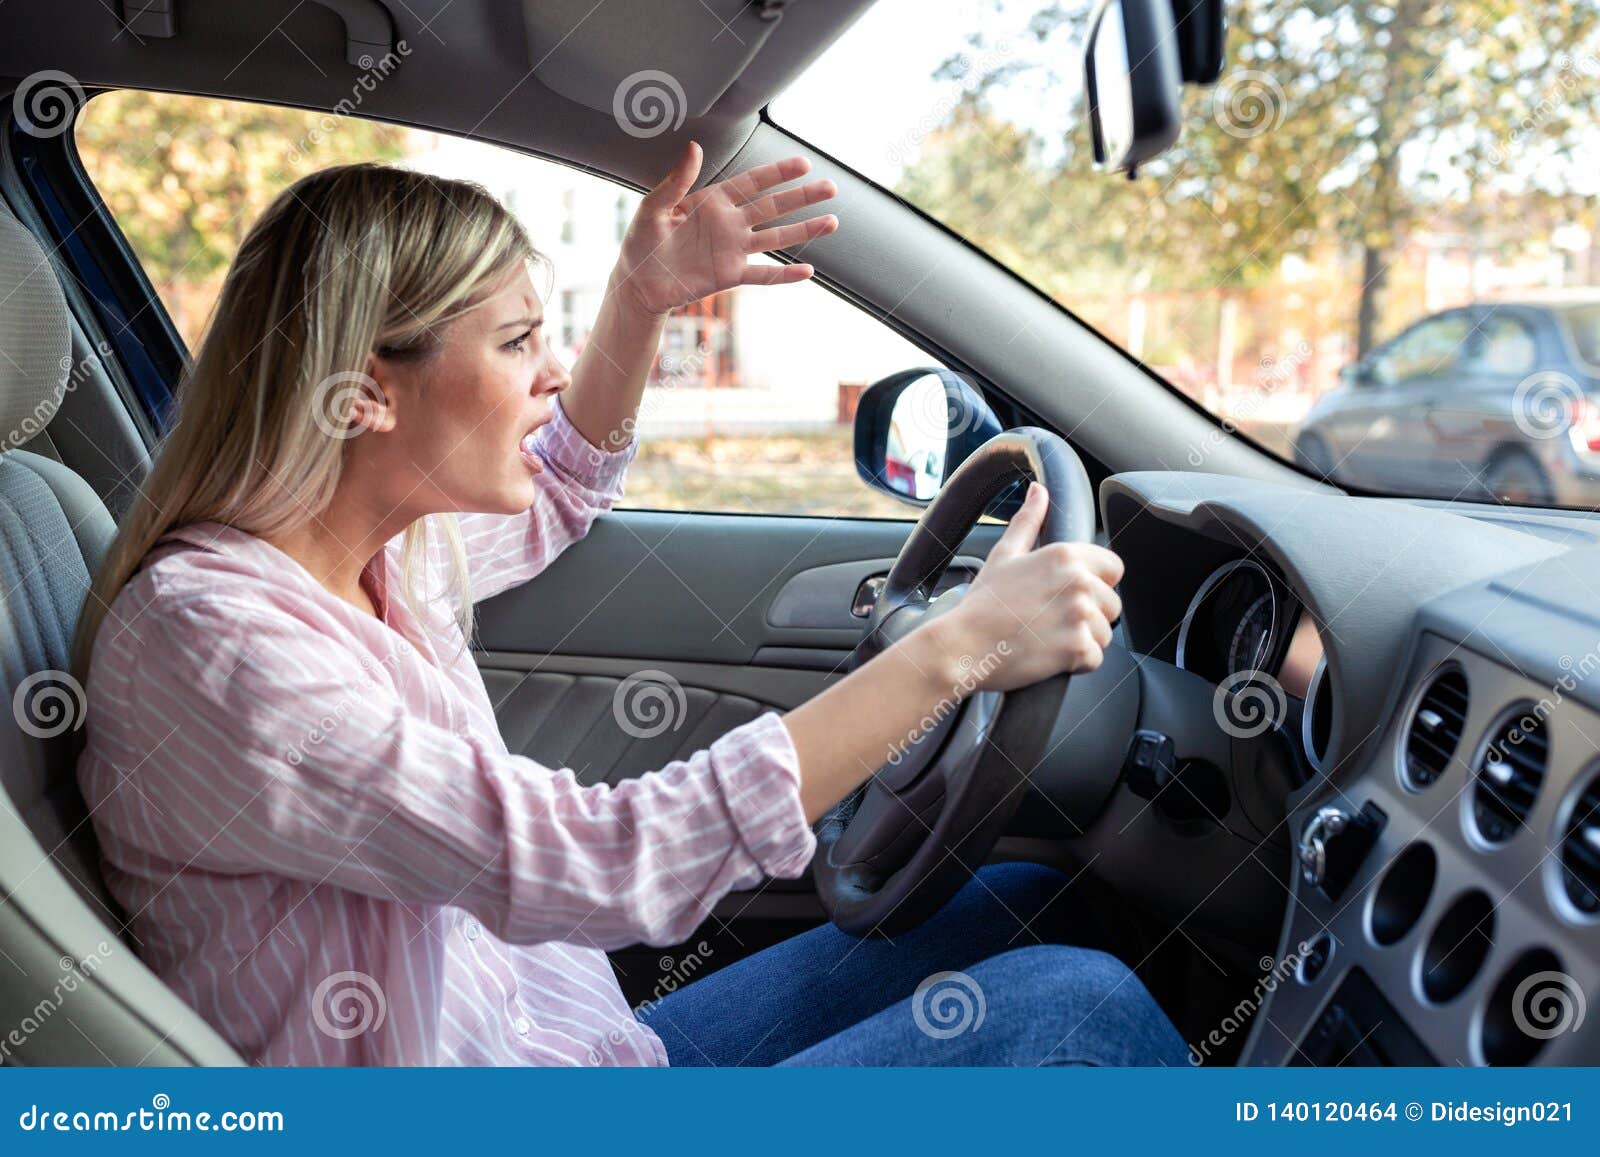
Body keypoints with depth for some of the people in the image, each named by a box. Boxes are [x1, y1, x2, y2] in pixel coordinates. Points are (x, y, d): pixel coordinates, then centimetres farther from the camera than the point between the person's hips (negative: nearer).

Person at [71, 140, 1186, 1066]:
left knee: (1024, 905, 8)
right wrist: (960, 644, -28)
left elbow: (561, 490, 23)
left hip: (580, 1043, 9)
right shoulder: (203, 634, -26)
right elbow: (602, 865, -33)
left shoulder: (370, 553, 1)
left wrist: (642, 300, 7)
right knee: (1078, 1005, -13)